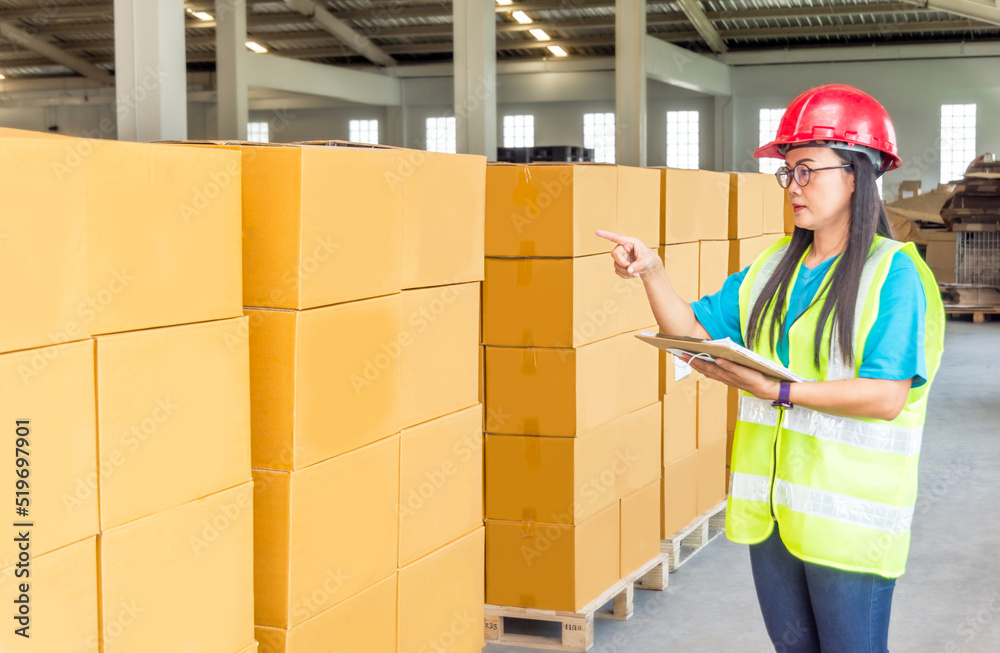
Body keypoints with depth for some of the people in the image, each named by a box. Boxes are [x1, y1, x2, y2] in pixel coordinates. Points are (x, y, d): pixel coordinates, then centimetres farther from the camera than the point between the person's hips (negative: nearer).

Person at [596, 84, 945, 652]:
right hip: (771, 506, 7)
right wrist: (651, 271, -4)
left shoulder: (894, 274, -11)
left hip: (848, 516, -6)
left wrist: (777, 391, -23)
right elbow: (693, 331, 11)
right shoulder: (773, 268, 10)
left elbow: (888, 397, -19)